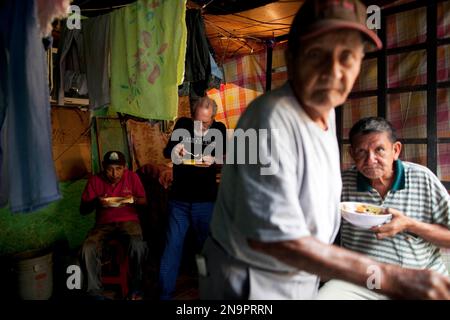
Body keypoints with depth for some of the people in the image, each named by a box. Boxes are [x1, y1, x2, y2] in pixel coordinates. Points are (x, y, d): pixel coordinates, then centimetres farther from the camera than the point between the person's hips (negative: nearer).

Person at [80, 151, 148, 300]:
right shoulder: (95, 180, -1)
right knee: (88, 248, -29)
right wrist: (96, 202, -20)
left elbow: (144, 201, 5)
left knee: (138, 245, -33)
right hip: (104, 223, 2)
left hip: (128, 220, -1)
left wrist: (133, 200, -18)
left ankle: (135, 287, -10)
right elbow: (83, 209, 2)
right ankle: (95, 292, -10)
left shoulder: (132, 177, -1)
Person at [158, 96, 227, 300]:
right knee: (172, 247, 4)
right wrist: (174, 150, -16)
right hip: (179, 200, 1)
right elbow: (166, 152, 7)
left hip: (206, 201, 0)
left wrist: (213, 161, -21)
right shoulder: (183, 124, 1)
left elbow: (225, 160, 0)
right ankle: (165, 294, 18)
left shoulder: (219, 129, -1)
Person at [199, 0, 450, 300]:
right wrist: (391, 279, -29)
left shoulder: (327, 110, -1)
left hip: (304, 276, 8)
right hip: (253, 283, -7)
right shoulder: (271, 119, -29)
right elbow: (271, 235, -30)